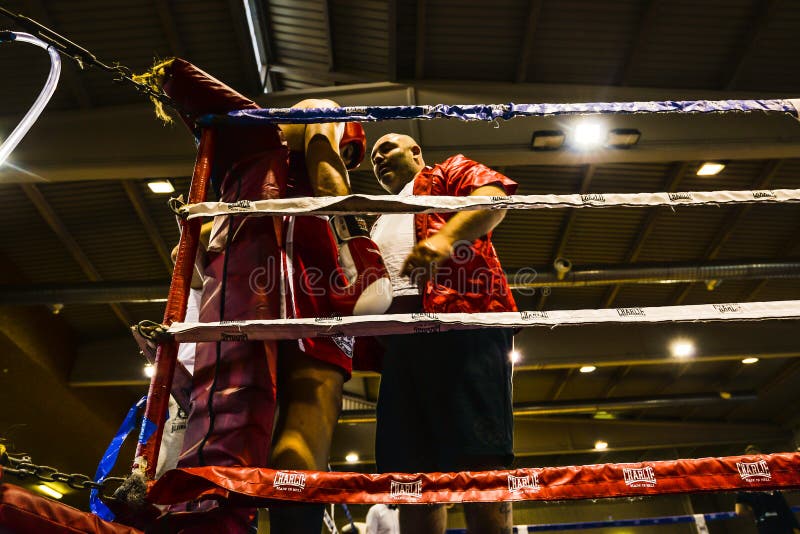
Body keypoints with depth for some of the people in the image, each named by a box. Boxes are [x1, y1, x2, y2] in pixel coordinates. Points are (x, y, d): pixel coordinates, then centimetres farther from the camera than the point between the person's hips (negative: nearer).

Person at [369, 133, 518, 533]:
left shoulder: (450, 172, 23)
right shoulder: (380, 227, 40)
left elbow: (494, 196, -1)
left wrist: (445, 235, -19)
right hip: (397, 337, 7)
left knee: (476, 456, -16)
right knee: (410, 470, -2)